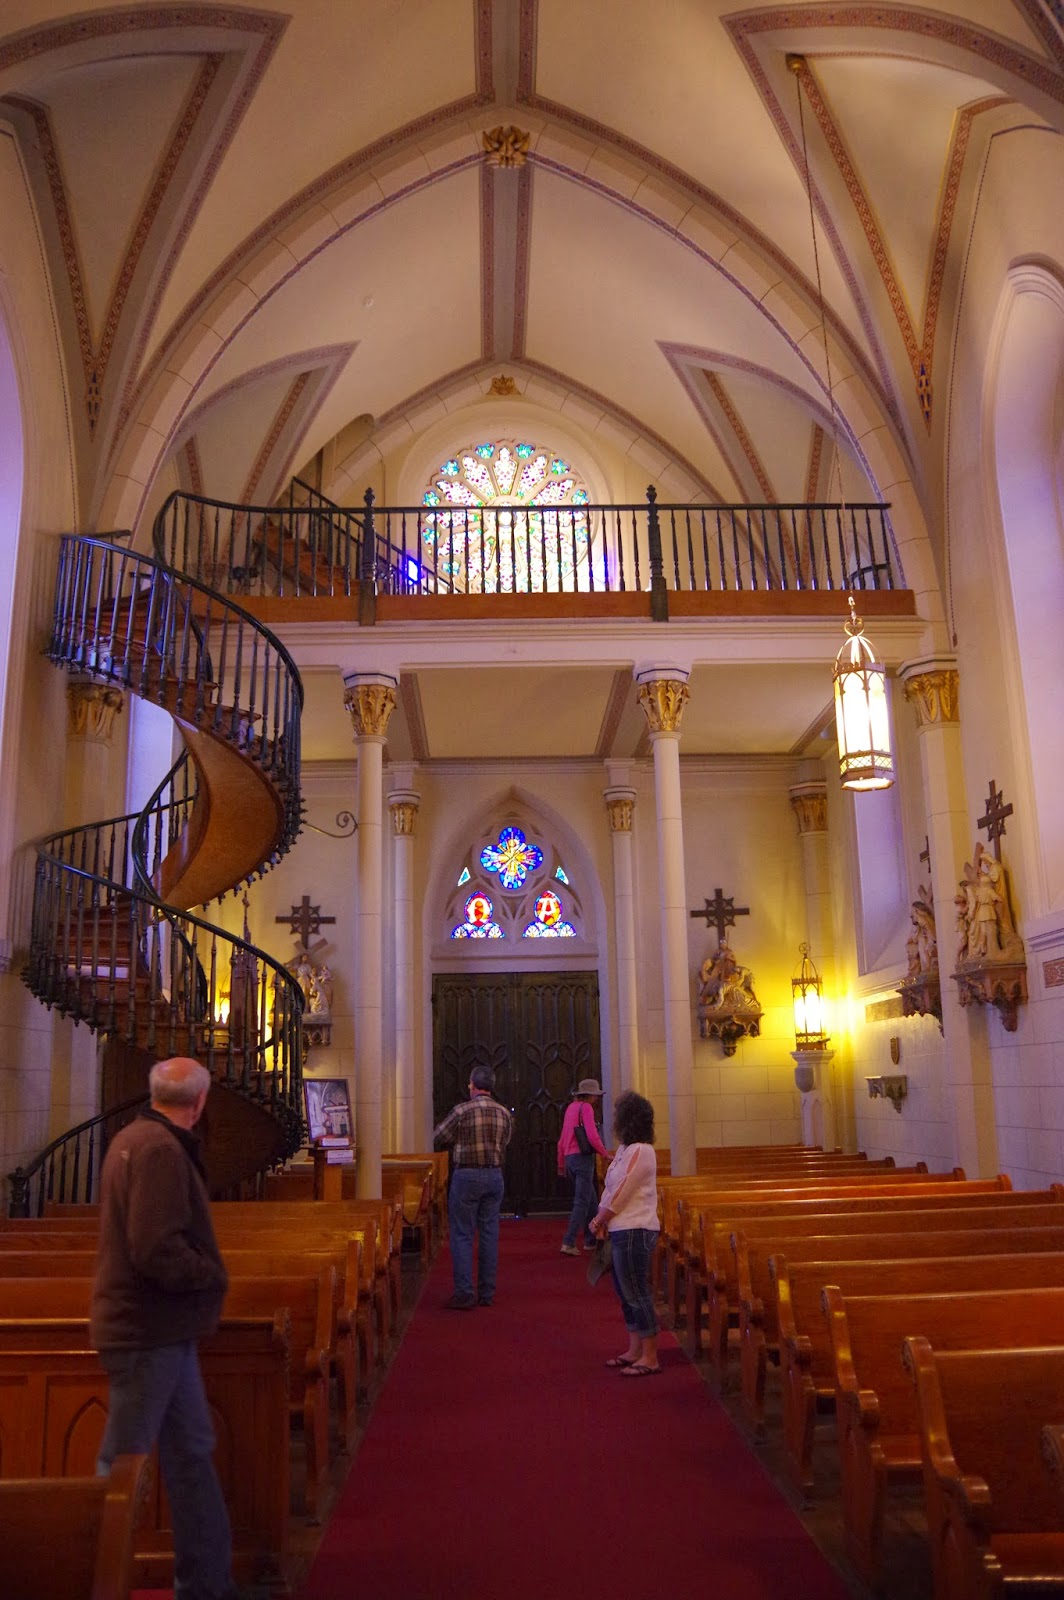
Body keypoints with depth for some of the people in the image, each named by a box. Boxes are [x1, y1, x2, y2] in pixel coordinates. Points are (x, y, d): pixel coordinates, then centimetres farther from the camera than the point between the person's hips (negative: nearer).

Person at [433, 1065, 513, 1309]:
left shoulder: (462, 1110, -11)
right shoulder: (504, 1113, 3)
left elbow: (438, 1137, -1)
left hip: (467, 1176, -5)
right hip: (495, 1175, 5)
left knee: (462, 1235, 1)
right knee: (489, 1234, 10)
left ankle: (464, 1295, -1)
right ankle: (486, 1293, 14)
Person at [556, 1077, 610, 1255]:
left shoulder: (571, 1107, 16)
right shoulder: (585, 1107, -9)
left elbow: (561, 1141, 20)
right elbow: (592, 1136, -19)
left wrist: (561, 1164, 27)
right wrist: (606, 1154, -5)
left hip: (570, 1158, 9)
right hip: (583, 1156, -9)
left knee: (590, 1199, 18)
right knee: (582, 1202, -6)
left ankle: (591, 1240, 24)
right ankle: (568, 1243, -11)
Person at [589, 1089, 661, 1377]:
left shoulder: (640, 1151, -18)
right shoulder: (625, 1149, 12)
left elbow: (620, 1195, -17)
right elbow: (610, 1189, 13)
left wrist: (598, 1221, -6)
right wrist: (601, 1219, 2)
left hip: (634, 1232, -10)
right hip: (622, 1231, 10)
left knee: (637, 1293, -3)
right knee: (626, 1292, 15)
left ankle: (650, 1358, 4)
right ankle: (635, 1351, 25)